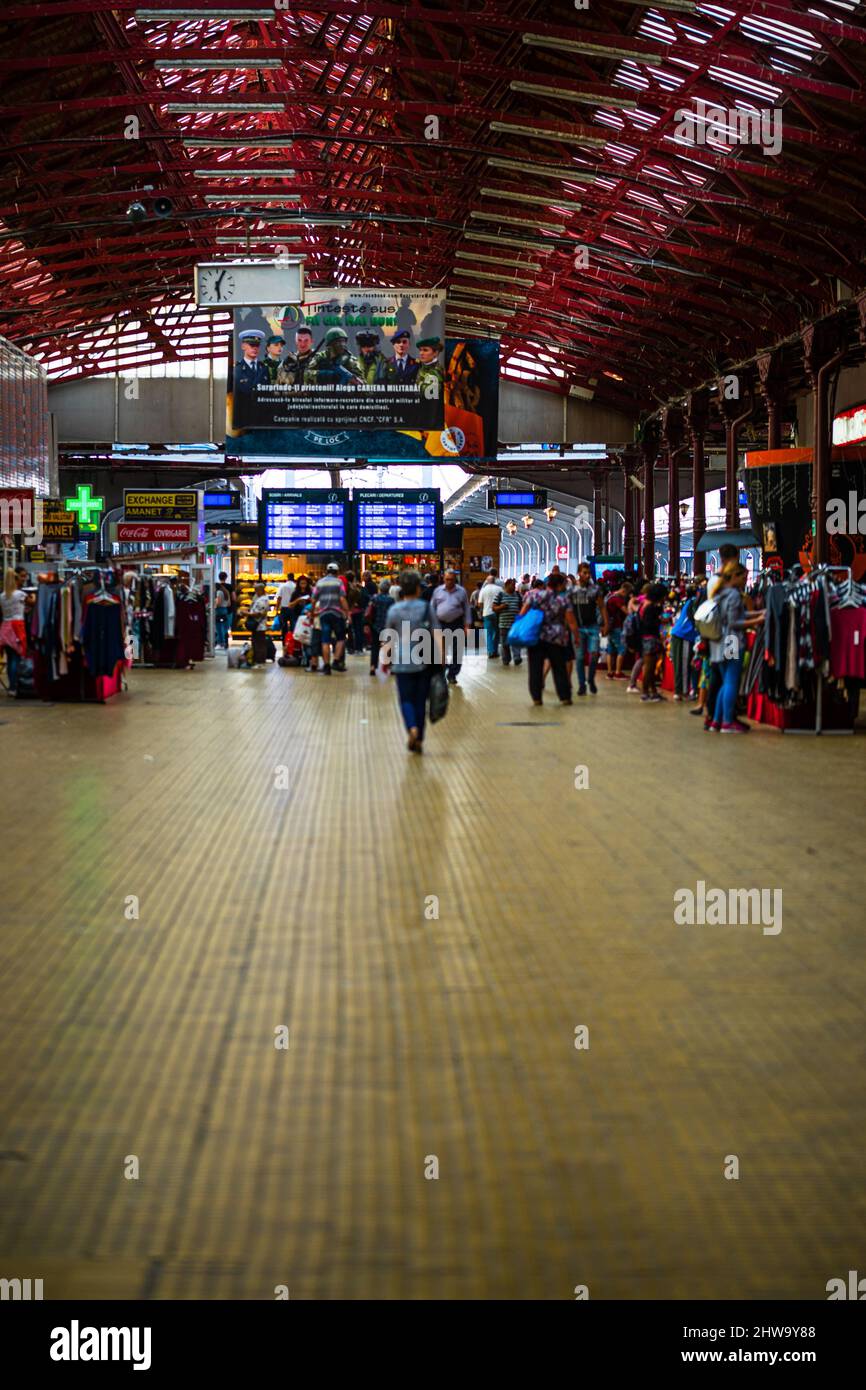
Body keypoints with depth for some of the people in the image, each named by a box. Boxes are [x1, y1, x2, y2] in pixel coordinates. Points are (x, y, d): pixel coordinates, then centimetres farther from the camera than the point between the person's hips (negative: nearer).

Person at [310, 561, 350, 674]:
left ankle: (326, 666, 1)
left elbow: (314, 600, 7)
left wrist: (312, 612, 19)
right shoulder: (338, 582, 0)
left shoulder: (320, 582, 9)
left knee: (325, 640, 3)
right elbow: (342, 599, -11)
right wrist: (347, 611, -6)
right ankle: (337, 661, -4)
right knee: (340, 638, 9)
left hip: (323, 614, 3)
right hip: (337, 613, -3)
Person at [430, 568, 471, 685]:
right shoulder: (438, 591, 5)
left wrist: (467, 626, -2)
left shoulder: (461, 591, 1)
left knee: (457, 651, 2)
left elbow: (467, 609, 3)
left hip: (457, 625, -1)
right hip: (440, 624, 1)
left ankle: (452, 675, 13)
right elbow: (432, 608, 9)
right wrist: (433, 625, 4)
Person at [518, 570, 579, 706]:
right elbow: (571, 621, -4)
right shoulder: (563, 599, -3)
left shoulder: (534, 594, -1)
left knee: (535, 668, 6)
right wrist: (576, 636, 7)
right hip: (557, 639, -1)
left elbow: (523, 612, -4)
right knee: (559, 668, 9)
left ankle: (536, 697, 5)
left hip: (536, 637, 1)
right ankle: (564, 697, 12)